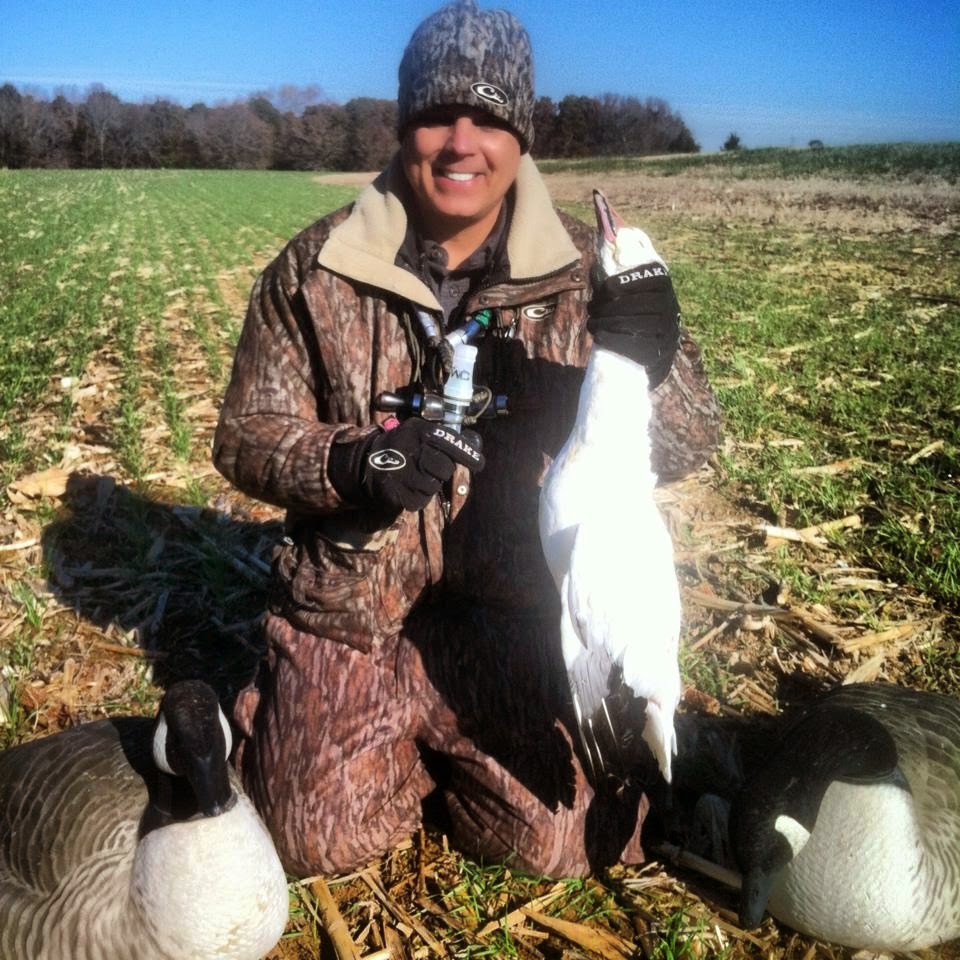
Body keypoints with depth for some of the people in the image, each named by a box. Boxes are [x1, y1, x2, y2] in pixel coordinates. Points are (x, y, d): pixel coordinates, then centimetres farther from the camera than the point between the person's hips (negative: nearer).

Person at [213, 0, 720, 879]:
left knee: (554, 842, -3)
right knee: (325, 841, -2)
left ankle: (433, 749, 28)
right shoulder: (313, 270, -4)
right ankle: (285, 717, 31)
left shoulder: (585, 271, -3)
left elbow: (691, 435, -5)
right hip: (348, 618, 0)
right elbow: (246, 437, -1)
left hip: (517, 620, 1)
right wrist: (351, 461, -22)